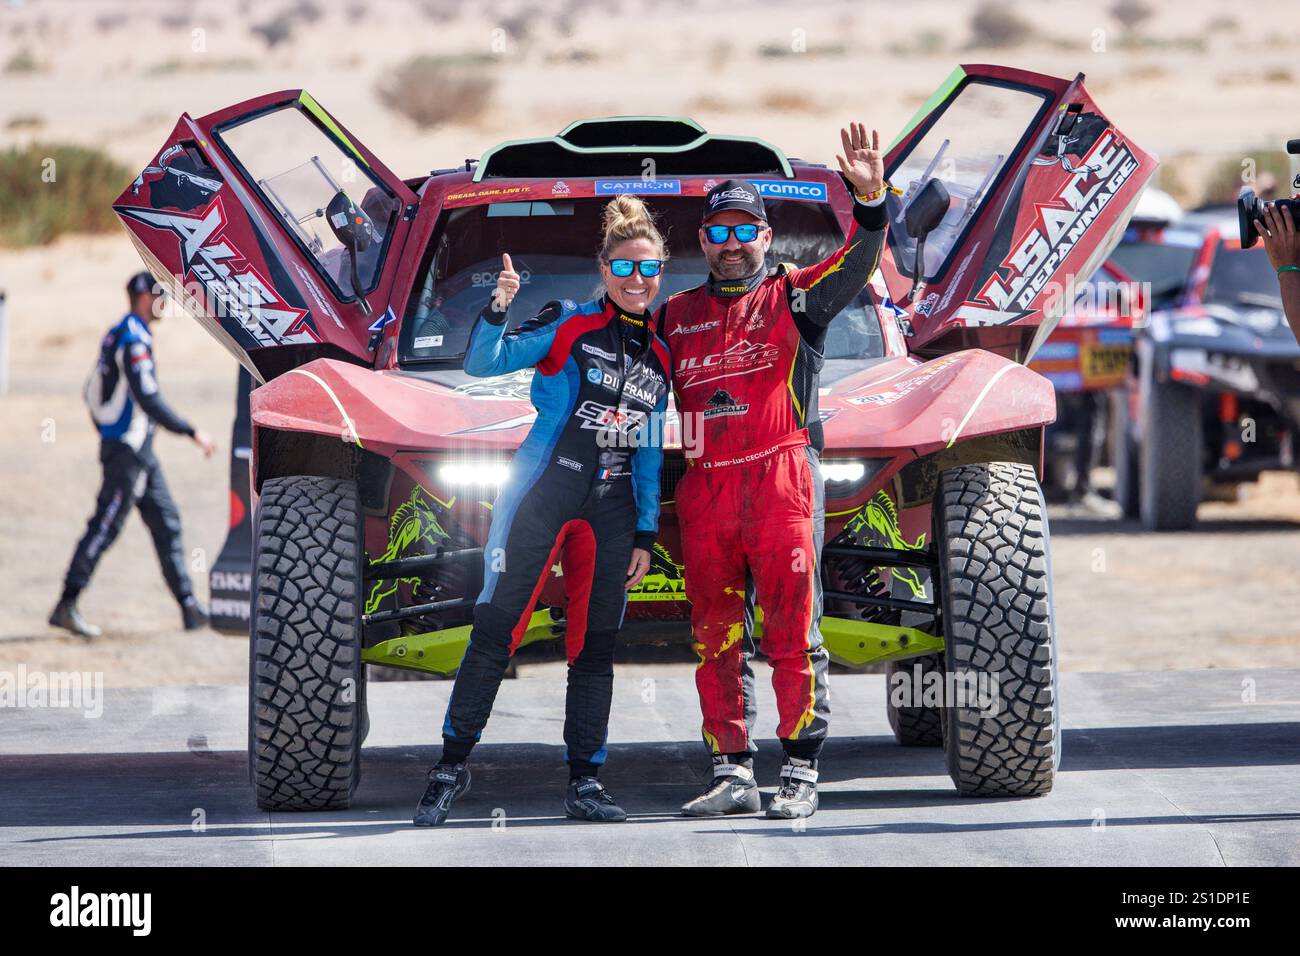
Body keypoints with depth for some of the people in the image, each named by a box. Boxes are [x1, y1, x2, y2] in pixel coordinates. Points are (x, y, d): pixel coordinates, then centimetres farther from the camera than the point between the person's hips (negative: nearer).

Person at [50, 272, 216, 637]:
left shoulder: (116, 335, 14)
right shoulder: (134, 339, -17)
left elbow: (92, 391, 20)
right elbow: (149, 400, -25)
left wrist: (110, 434, 27)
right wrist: (192, 433, -22)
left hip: (140, 454, 10)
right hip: (128, 451, -10)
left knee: (167, 523, 10)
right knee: (105, 527, -8)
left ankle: (189, 607, 11)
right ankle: (66, 605, -7)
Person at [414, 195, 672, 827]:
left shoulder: (657, 357, 13)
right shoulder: (569, 326, -1)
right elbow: (483, 364, -11)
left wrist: (646, 534, 13)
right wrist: (498, 307, -28)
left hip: (612, 509, 5)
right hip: (544, 494, -5)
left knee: (595, 645, 5)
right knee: (496, 627, -8)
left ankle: (584, 783, 10)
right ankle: (452, 768, -3)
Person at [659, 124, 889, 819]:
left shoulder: (791, 297, 9)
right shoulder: (676, 314, 20)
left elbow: (854, 267, -7)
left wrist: (870, 201, -24)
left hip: (780, 481, -4)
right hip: (703, 490, 4)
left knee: (791, 632, -5)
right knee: (716, 638, 3)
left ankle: (801, 773, -4)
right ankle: (733, 775, 6)